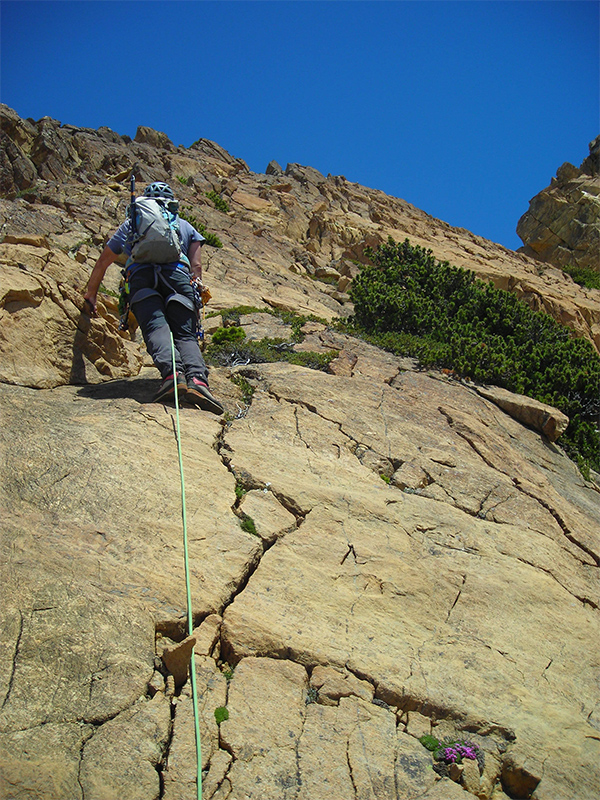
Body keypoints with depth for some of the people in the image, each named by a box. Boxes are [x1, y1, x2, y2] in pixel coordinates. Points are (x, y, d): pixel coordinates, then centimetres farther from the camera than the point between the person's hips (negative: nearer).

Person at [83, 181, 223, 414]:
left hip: (141, 276, 0)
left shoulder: (131, 224, 36)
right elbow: (196, 266, 21)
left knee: (155, 327, -19)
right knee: (185, 334, -9)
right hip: (177, 273, 0)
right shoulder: (184, 225, 35)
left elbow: (102, 262, 40)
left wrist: (91, 294, 49)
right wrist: (197, 291, 25)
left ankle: (172, 372, -48)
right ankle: (197, 378, -38)